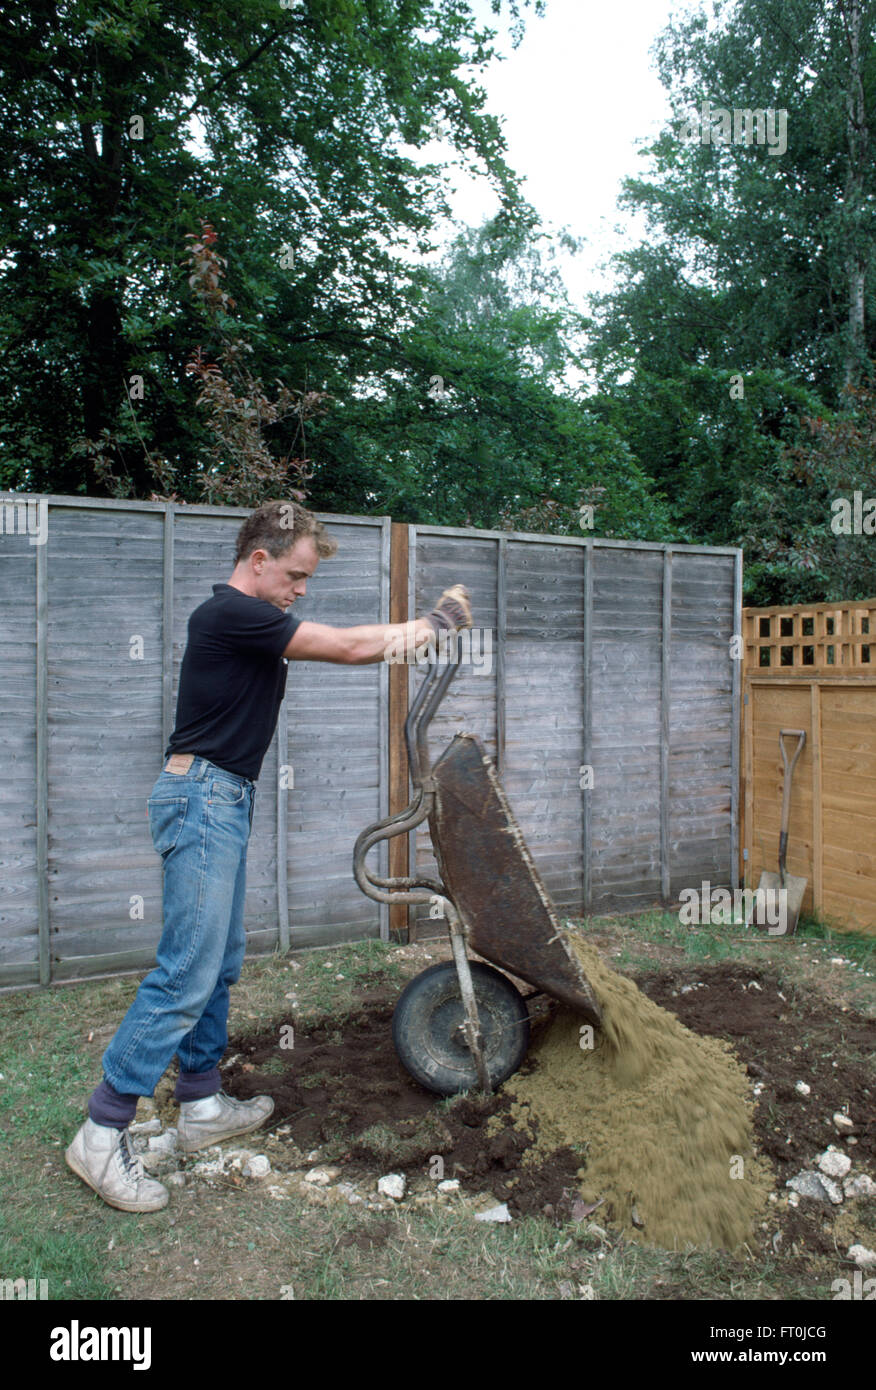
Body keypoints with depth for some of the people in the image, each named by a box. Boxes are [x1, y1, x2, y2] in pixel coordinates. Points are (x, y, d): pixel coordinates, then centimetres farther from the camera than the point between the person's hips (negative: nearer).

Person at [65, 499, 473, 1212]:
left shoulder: (254, 621, 17)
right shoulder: (230, 613, -16)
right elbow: (347, 647, -14)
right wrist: (428, 626, -5)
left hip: (224, 802, 11)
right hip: (202, 798, -11)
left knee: (221, 960, 15)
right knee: (189, 972, -9)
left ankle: (202, 1104, 27)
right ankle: (102, 1132, 1)